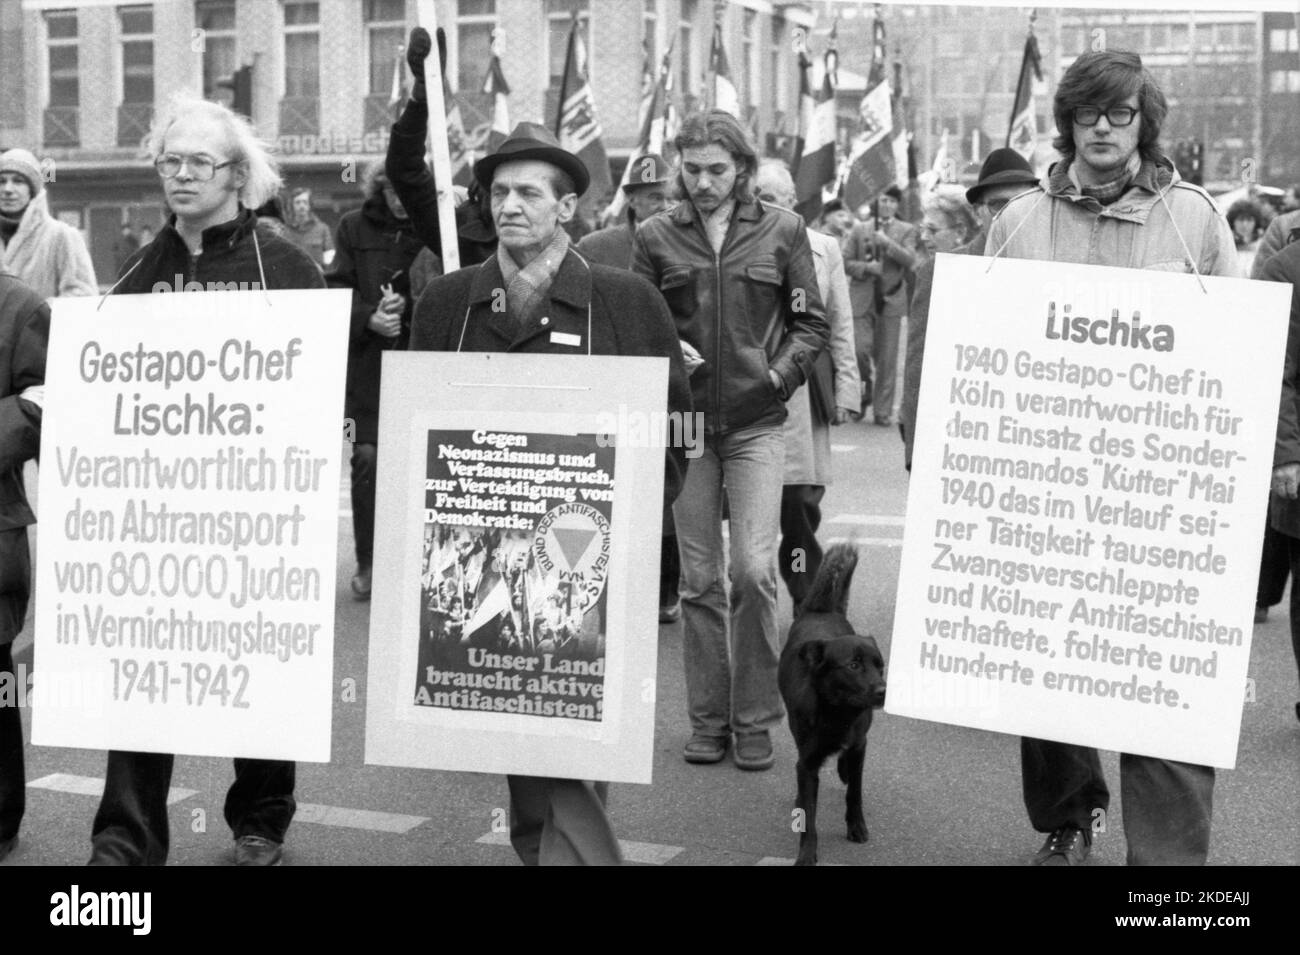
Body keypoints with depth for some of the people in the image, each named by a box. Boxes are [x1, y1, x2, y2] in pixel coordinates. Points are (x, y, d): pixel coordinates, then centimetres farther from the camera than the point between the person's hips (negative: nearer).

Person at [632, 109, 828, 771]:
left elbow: (811, 323, 7)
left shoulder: (781, 231, 4)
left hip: (756, 424, -1)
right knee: (698, 579, 5)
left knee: (753, 570, -11)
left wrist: (782, 373, -7)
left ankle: (755, 719, 4)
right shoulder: (657, 238, 5)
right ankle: (708, 720, 15)